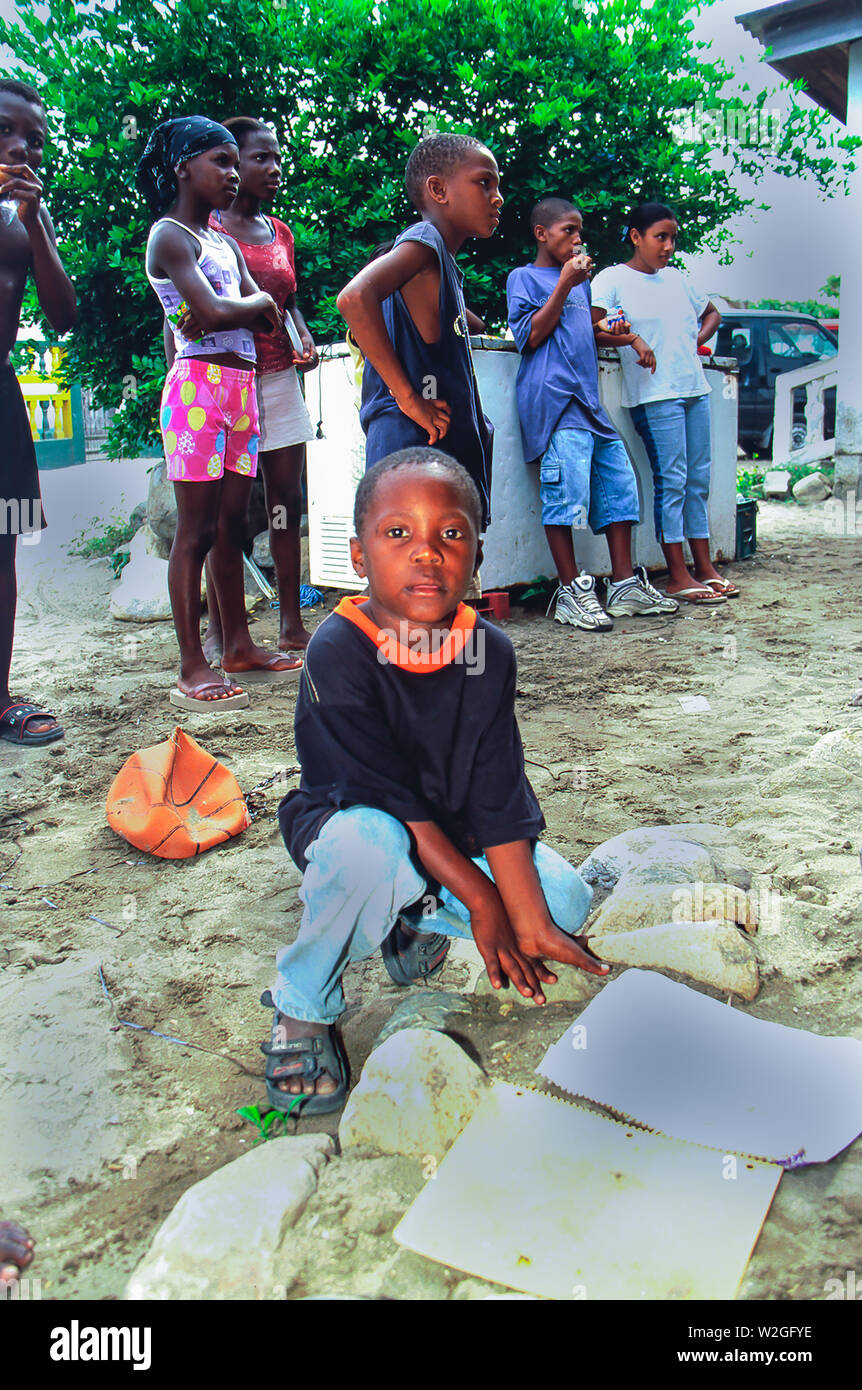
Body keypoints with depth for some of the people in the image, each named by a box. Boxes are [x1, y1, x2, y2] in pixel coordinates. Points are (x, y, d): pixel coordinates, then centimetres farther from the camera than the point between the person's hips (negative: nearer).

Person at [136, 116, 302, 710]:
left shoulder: (223, 241, 22)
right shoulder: (170, 236, -4)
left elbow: (267, 316, 16)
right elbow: (214, 314, -17)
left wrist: (230, 310, -1)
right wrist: (259, 299, 0)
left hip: (242, 384, 8)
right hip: (199, 382, -8)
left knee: (232, 524, 10)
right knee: (196, 530, -8)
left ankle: (239, 647, 18)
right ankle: (192, 669, -6)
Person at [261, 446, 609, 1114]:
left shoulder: (489, 651, -12)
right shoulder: (338, 652, -26)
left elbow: (499, 795, -11)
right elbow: (391, 798, -25)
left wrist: (531, 924, -15)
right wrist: (479, 898, -21)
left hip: (453, 835, 5)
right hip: (351, 822, -4)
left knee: (565, 900, -10)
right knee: (368, 844, -39)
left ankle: (416, 920, 14)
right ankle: (303, 1006, -12)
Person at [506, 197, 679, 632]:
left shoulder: (581, 282, 27)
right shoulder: (524, 278, 5)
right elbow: (532, 337, -6)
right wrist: (564, 285, -8)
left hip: (589, 400, 8)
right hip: (554, 399, -8)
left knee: (619, 482, 4)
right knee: (566, 488, -16)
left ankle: (624, 584, 10)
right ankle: (570, 592, -9)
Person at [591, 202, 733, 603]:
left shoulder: (675, 278, 19)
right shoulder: (613, 279, 0)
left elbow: (711, 313, 33)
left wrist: (698, 339, 14)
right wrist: (632, 339, -21)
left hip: (694, 388, 7)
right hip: (654, 394, -7)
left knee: (698, 478, 7)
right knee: (671, 479, -9)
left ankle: (704, 567, 14)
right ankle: (677, 576, -4)